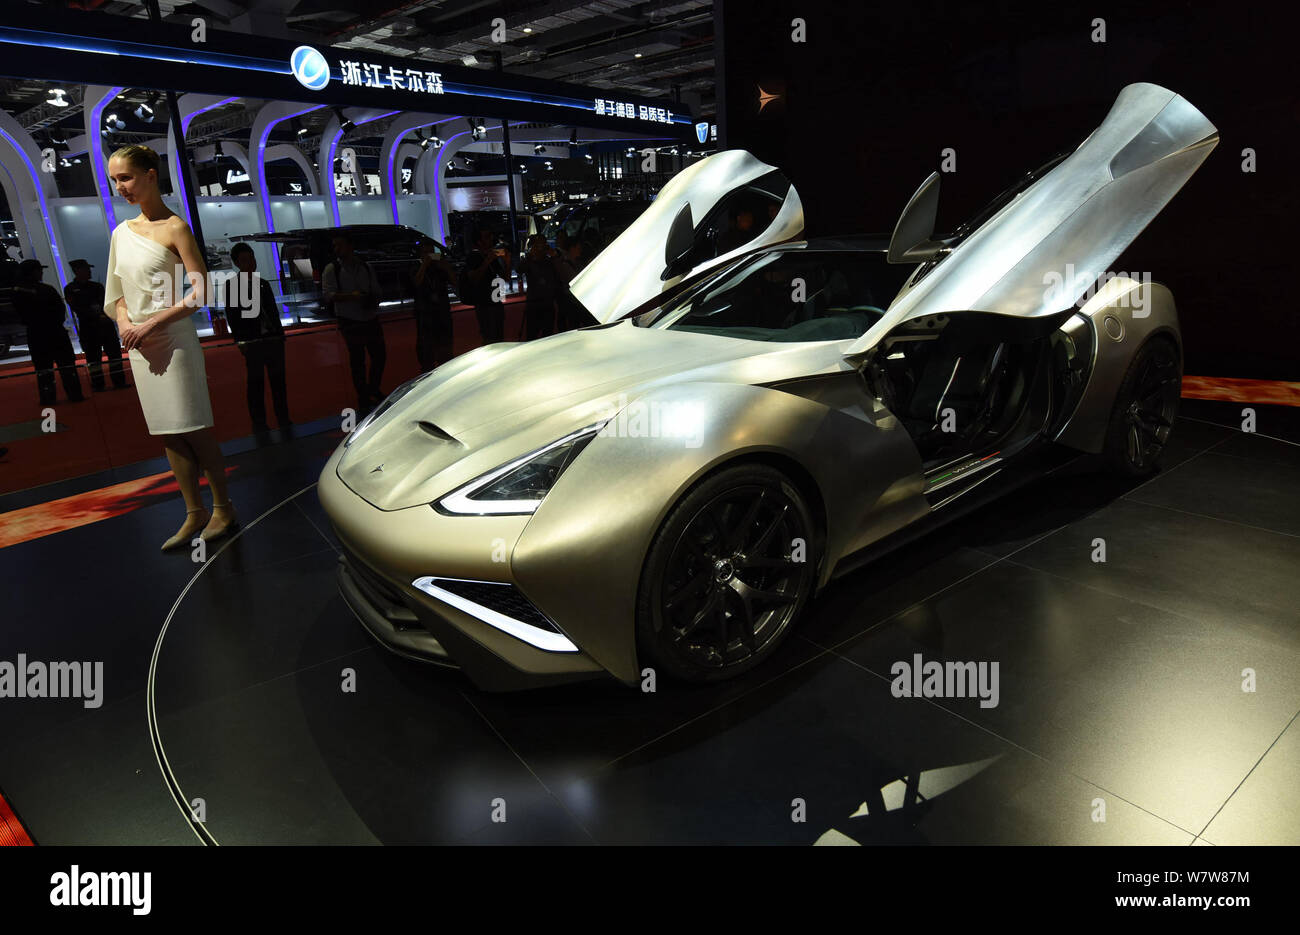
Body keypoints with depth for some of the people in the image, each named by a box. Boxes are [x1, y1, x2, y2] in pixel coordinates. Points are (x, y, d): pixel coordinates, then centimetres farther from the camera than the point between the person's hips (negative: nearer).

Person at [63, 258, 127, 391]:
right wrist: (97, 316, -17)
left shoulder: (97, 286, 16)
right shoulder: (70, 289, 2)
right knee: (93, 356, -2)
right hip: (87, 326, -4)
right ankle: (97, 384, 3)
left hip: (105, 324, 4)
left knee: (114, 351, 2)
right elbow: (77, 309, -7)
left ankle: (119, 382, 8)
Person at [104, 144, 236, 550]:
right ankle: (194, 513, 15)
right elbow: (117, 293, 19)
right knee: (168, 434, 8)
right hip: (138, 346, 7)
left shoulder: (174, 227, -6)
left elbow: (200, 291, -13)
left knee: (194, 429, -5)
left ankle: (223, 509, 5)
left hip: (172, 340, -6)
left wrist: (151, 323, -16)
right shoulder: (121, 232, 13)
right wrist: (125, 322, -1)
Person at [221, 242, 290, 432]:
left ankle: (283, 418, 13)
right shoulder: (232, 286, 1)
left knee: (278, 380, 7)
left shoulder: (264, 284, 18)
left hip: (274, 338, 5)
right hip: (252, 342, -5)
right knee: (256, 382, -1)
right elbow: (232, 317, -4)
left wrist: (280, 334, 11)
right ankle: (259, 422, 5)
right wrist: (240, 341, -13)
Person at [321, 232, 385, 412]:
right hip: (350, 322, -4)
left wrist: (373, 301, -3)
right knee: (357, 362, 0)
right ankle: (363, 399, 11)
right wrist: (351, 296, -22)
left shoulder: (366, 267, 11)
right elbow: (328, 295, -10)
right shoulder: (331, 269, -1)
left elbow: (376, 290, 19)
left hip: (371, 319, 4)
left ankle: (373, 389, 30)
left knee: (380, 355, 8)